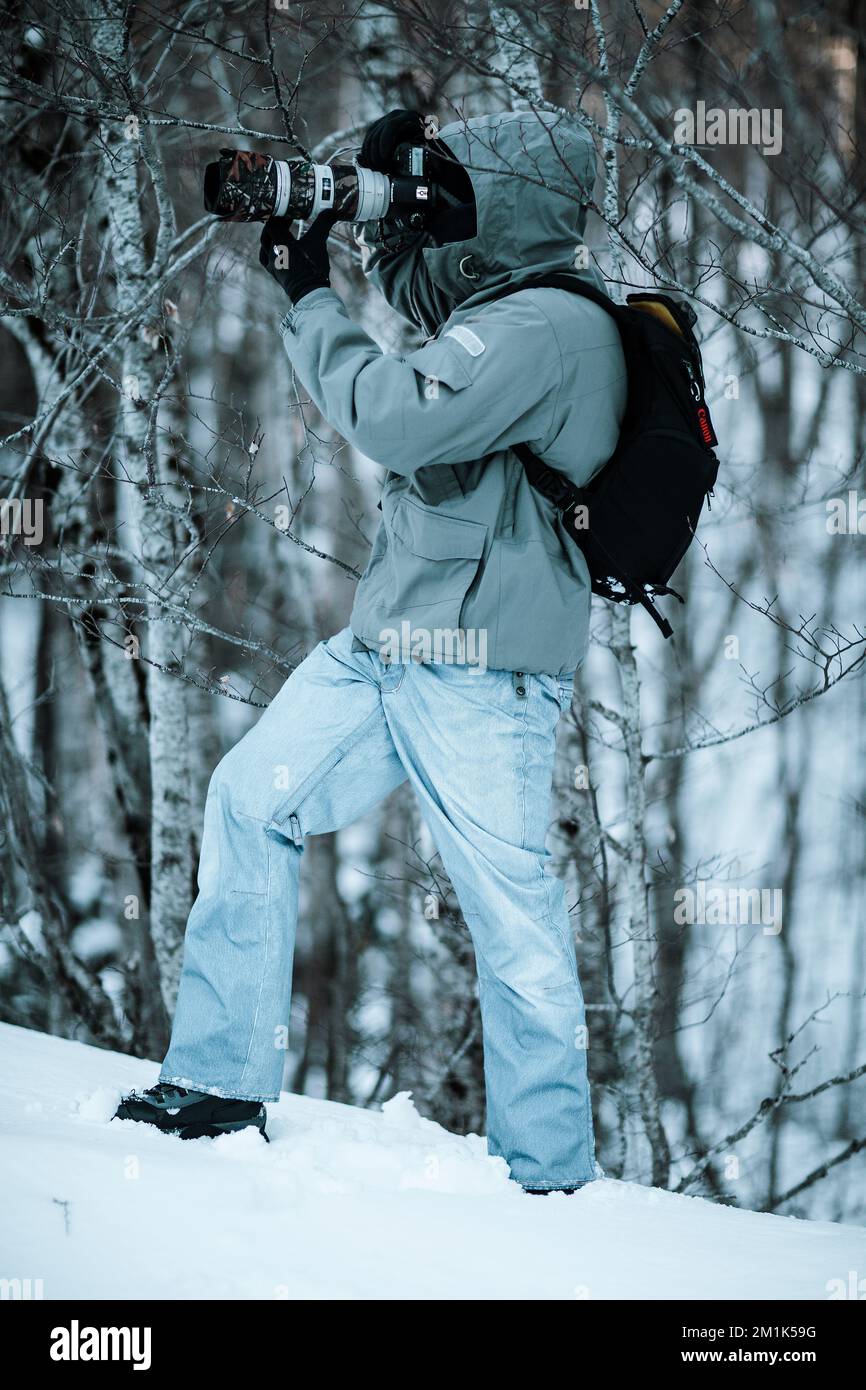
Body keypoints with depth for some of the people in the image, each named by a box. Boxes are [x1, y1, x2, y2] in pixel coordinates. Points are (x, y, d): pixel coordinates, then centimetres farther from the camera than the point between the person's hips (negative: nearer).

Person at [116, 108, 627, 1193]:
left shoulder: (547, 327, -18)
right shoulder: (496, 299, 11)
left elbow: (399, 417, -25)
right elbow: (418, 287, 30)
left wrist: (308, 297, -13)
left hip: (479, 669, -10)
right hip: (388, 644, 10)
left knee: (512, 915, -4)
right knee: (249, 798, 10)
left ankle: (551, 1178, 5)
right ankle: (220, 1083, 15)